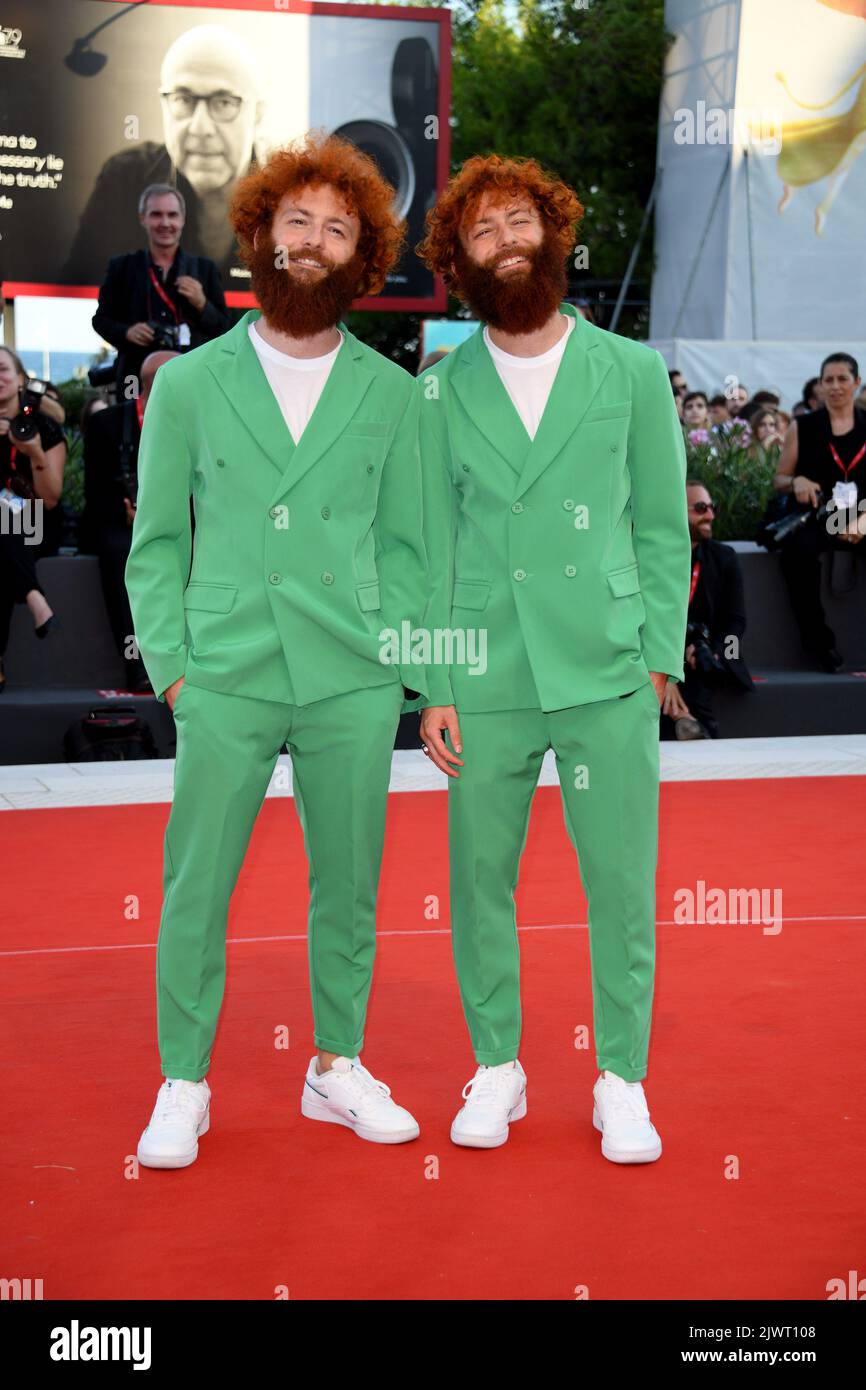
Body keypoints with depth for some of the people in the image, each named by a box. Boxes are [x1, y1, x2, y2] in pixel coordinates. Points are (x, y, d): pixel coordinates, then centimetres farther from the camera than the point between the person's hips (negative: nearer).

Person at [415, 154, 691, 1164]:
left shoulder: (632, 373, 6)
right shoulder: (440, 390, 6)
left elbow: (664, 530, 7)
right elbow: (431, 545, 6)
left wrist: (659, 656, -2)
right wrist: (434, 687, 0)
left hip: (608, 676, 0)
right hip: (486, 683, 1)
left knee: (622, 887, 3)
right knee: (478, 884, 6)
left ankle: (622, 1081, 19)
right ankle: (496, 1067, 25)